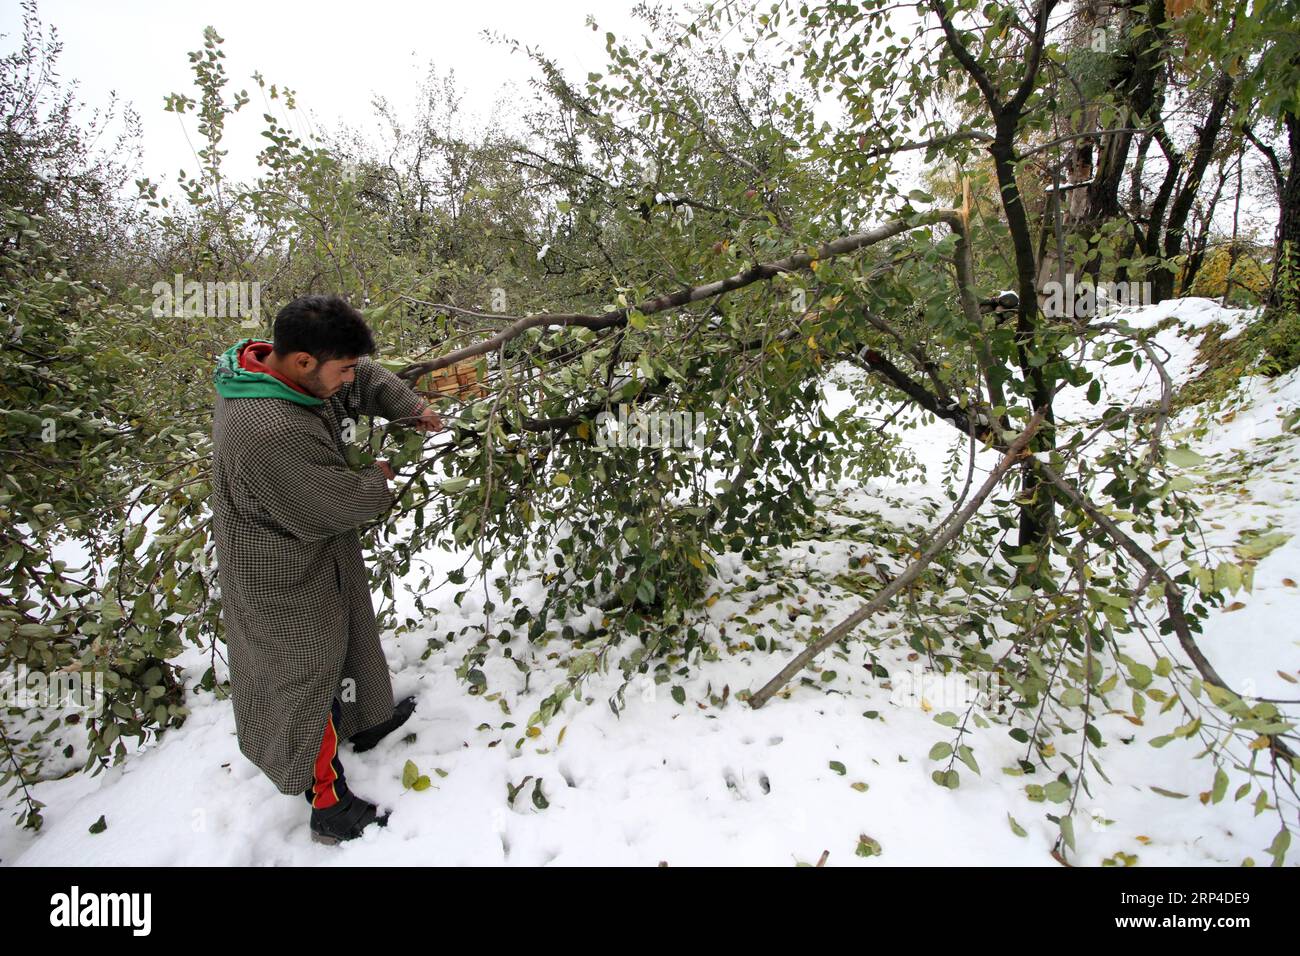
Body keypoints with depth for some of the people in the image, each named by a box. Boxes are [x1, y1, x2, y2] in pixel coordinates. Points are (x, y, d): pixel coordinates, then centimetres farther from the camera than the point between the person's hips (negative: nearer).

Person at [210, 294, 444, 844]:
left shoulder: (278, 364, -10)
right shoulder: (271, 433, -39)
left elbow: (368, 381, 6)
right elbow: (334, 507, -29)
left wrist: (409, 408, -8)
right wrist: (378, 480, -12)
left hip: (316, 554, 9)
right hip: (285, 581, -9)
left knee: (345, 637, 28)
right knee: (309, 677, 7)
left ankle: (365, 721, 54)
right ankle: (329, 807, 28)